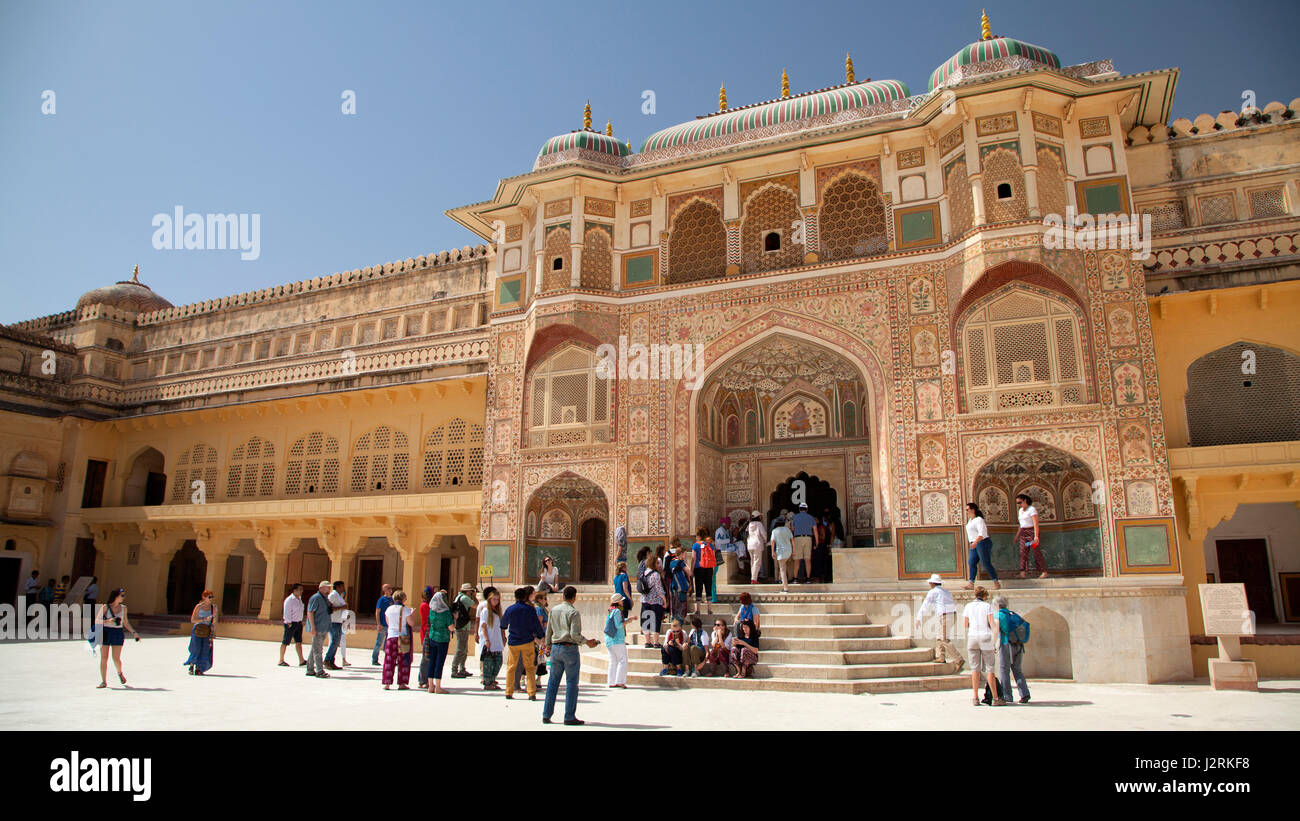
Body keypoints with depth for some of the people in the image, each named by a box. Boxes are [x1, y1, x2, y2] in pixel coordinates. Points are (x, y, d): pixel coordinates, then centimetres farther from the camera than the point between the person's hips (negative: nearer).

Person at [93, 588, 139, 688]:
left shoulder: (123, 608, 9)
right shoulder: (105, 607, -1)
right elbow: (97, 620, -3)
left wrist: (134, 632, 12)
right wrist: (108, 621, -19)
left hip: (118, 633, 1)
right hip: (105, 632, -1)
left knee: (116, 658, -3)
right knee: (103, 658, -1)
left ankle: (120, 673, 27)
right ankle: (104, 681, 10)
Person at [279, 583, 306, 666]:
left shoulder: (299, 598, 12)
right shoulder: (289, 600, -13)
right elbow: (287, 612, -14)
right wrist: (289, 624, -16)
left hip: (298, 623, 8)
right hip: (291, 623, -8)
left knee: (298, 642, 4)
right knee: (285, 642, 1)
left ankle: (301, 661, 1)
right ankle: (281, 661, 12)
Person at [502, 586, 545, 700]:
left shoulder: (510, 609, -2)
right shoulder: (530, 609, -5)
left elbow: (503, 624, 14)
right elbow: (537, 625, 1)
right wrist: (540, 636, 19)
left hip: (512, 642, 1)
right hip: (527, 641, -1)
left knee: (510, 667, 12)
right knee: (530, 668, 6)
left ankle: (509, 693, 11)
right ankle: (532, 694, 2)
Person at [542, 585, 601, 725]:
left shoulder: (554, 610, 8)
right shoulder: (574, 612, -11)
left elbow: (548, 631, 14)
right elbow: (575, 634, -18)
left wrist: (548, 646, 26)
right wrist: (587, 642, -4)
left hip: (555, 648, 6)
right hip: (570, 648, -6)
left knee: (553, 682, 12)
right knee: (571, 683, 1)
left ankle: (546, 715, 14)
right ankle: (569, 716, 2)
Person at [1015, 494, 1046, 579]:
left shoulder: (1032, 509, -9)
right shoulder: (1020, 510, 15)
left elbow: (1036, 523, -18)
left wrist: (1036, 536, -27)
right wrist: (1017, 535, 21)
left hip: (1032, 532, -7)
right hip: (1023, 533, 7)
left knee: (1037, 553, -3)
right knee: (1023, 553, -5)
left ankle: (1044, 572, 6)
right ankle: (1022, 573, -12)